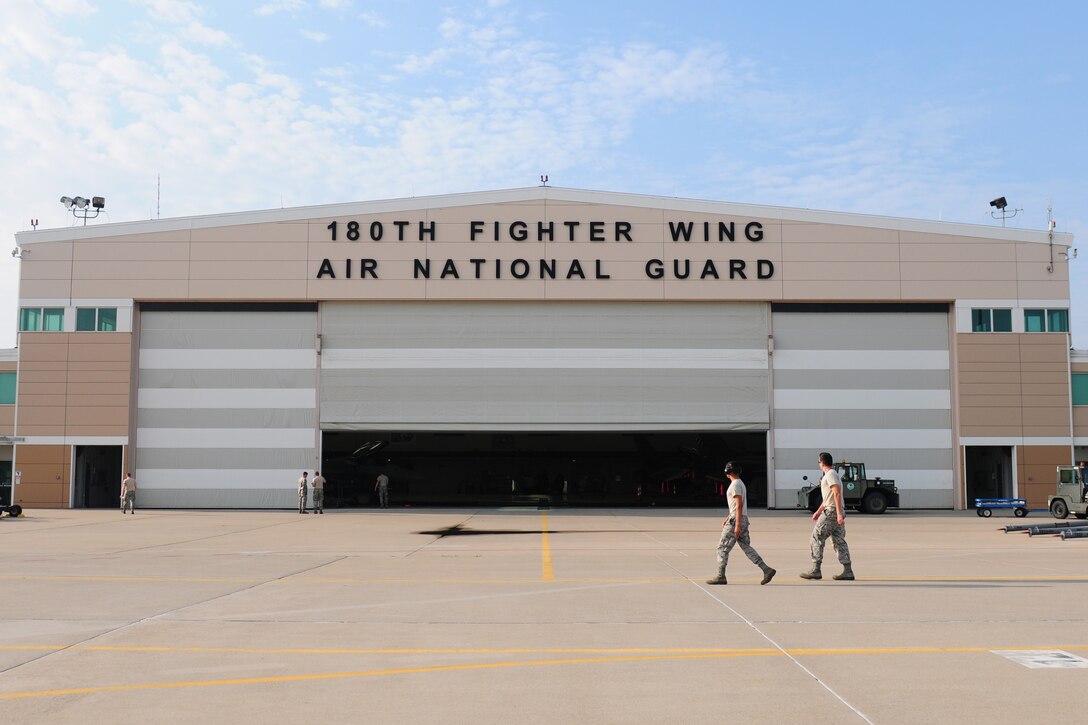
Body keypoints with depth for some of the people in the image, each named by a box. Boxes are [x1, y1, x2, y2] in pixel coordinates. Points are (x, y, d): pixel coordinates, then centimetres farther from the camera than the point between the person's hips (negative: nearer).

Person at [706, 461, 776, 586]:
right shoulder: (740, 484, 17)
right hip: (743, 520, 10)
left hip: (736, 520, -10)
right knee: (746, 547, 10)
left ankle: (721, 577, 1)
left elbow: (739, 506, -21)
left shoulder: (735, 485, -14)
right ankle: (766, 569, 2)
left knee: (723, 547, -2)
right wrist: (727, 519, 28)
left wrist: (737, 525, -23)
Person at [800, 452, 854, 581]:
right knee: (839, 541, 7)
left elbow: (837, 494, -21)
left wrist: (839, 514, -26)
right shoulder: (831, 475, 21)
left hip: (832, 512, -10)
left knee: (817, 538, -4)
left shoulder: (830, 475, -11)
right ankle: (847, 571, 3)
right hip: (837, 512, 10)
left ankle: (816, 570, -3)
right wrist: (818, 511, 29)